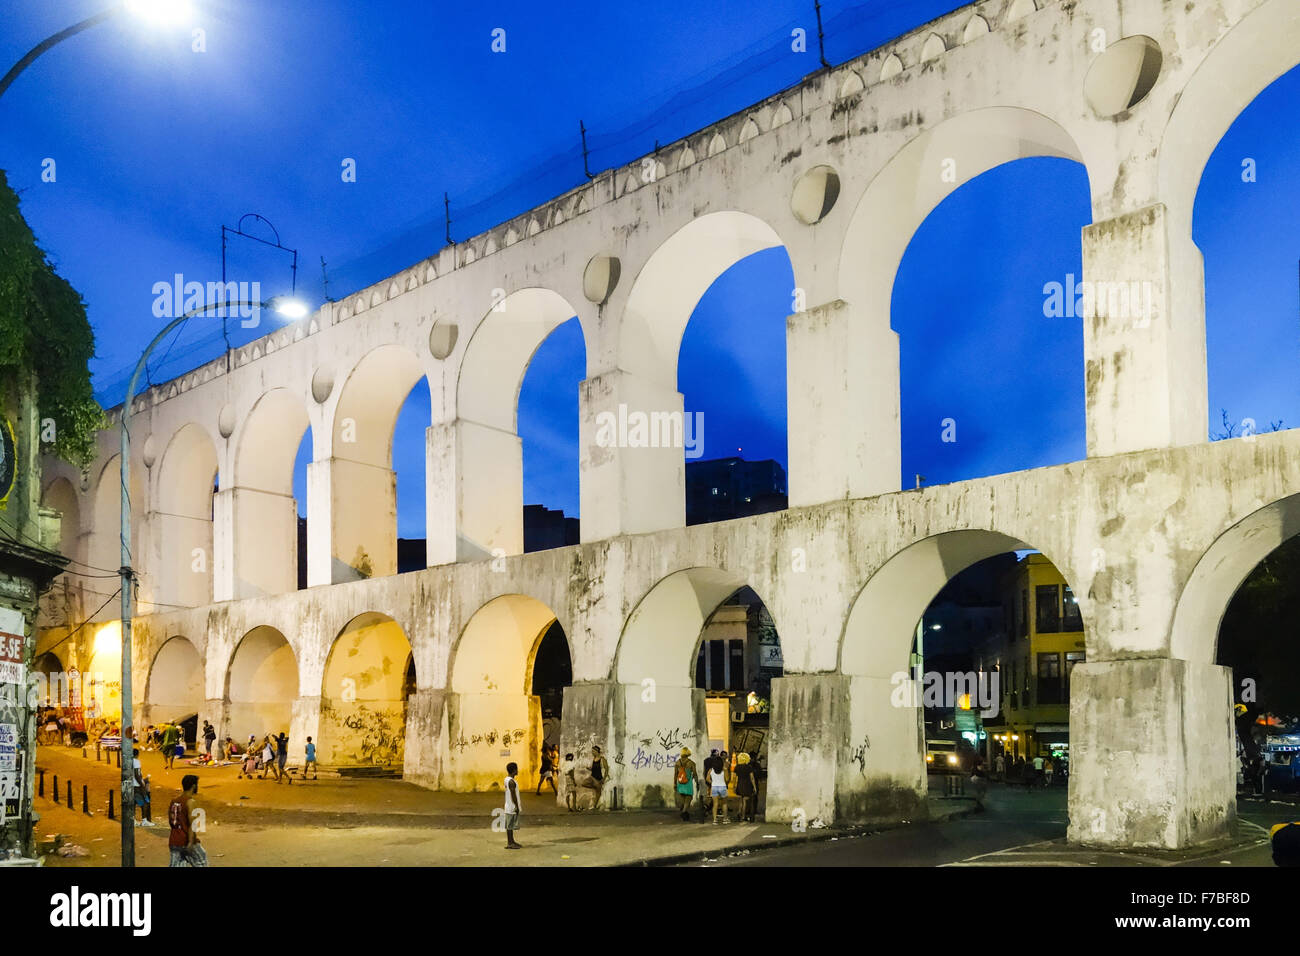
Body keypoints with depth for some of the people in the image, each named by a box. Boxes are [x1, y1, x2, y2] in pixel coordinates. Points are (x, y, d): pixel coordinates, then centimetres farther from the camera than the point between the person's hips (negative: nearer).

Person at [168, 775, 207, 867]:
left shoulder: (174, 801, 9)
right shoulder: (190, 801, -14)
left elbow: (170, 821, 15)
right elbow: (191, 823, -20)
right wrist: (190, 842, -22)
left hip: (173, 841, 6)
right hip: (186, 841, -6)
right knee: (201, 861, 12)